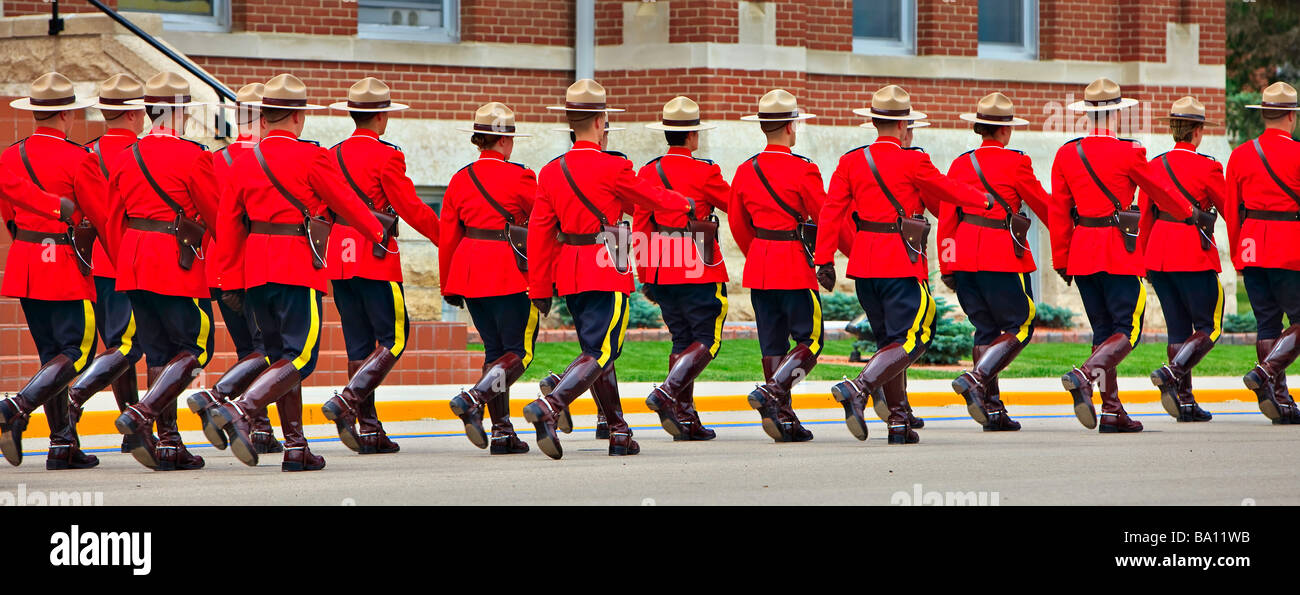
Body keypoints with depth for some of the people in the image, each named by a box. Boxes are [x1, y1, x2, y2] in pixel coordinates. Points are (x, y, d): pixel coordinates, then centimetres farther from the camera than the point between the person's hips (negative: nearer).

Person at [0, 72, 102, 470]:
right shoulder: (75, 158, -12)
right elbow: (101, 215, -9)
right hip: (64, 267, -7)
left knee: (52, 354, 12)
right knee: (78, 351, -2)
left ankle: (63, 445, 9)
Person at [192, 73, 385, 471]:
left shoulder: (243, 163, 8)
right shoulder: (312, 159, -8)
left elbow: (227, 226, 8)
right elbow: (347, 204, 0)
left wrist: (231, 282, 13)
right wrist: (378, 233, 19)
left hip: (257, 272, 6)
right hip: (299, 270, -6)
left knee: (281, 356, 13)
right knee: (300, 358, -6)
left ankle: (295, 448, 11)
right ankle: (239, 412, -26)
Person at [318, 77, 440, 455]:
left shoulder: (332, 156, 11)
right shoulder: (386, 156, -9)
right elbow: (412, 208, -9)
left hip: (339, 256, 7)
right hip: (377, 258, -7)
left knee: (359, 345, 8)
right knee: (393, 340, -1)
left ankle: (369, 430, 5)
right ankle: (347, 402, -19)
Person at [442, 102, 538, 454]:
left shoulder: (460, 180, 6)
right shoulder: (519, 178, -9)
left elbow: (447, 237, 9)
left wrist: (449, 287, 17)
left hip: (470, 273, 6)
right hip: (511, 275, -6)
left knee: (495, 350, 13)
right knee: (519, 351, 1)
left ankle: (502, 431, 8)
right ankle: (473, 400, -21)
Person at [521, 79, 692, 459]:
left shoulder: (552, 172, 3)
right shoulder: (613, 169, -13)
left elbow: (539, 233, 3)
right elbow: (650, 198, 2)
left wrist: (539, 288, 8)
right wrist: (683, 203, 24)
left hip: (569, 274, 7)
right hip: (606, 271, -7)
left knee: (596, 350, 16)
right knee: (600, 352, -9)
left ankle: (619, 432, 21)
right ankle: (548, 407, -30)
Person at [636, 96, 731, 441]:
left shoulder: (648, 173, 6)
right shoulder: (704, 173, -10)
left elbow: (640, 226, 8)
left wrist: (646, 276, 14)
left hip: (662, 271, 6)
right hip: (700, 271, -6)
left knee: (682, 341, 12)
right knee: (707, 340, 0)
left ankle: (685, 418, 6)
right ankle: (668, 393, -19)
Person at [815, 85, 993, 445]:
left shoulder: (851, 162, 4)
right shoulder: (913, 162, -10)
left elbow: (832, 210, 0)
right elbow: (948, 192, 3)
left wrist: (824, 260, 1)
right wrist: (985, 201, 21)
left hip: (864, 263, 6)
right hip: (903, 263, -6)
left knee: (889, 341, 14)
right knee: (911, 340, -4)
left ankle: (899, 422, 13)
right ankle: (858, 389, -26)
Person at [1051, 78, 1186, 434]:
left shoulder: (1066, 155, 3)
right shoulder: (1128, 153, -9)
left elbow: (1058, 212, 5)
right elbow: (1159, 192, 5)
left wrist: (1061, 260, 12)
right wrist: (1186, 211, 25)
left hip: (1082, 253, 5)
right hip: (1120, 253, -5)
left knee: (1104, 331, 11)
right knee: (1128, 331, -2)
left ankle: (1112, 412, 7)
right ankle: (1085, 376, -27)